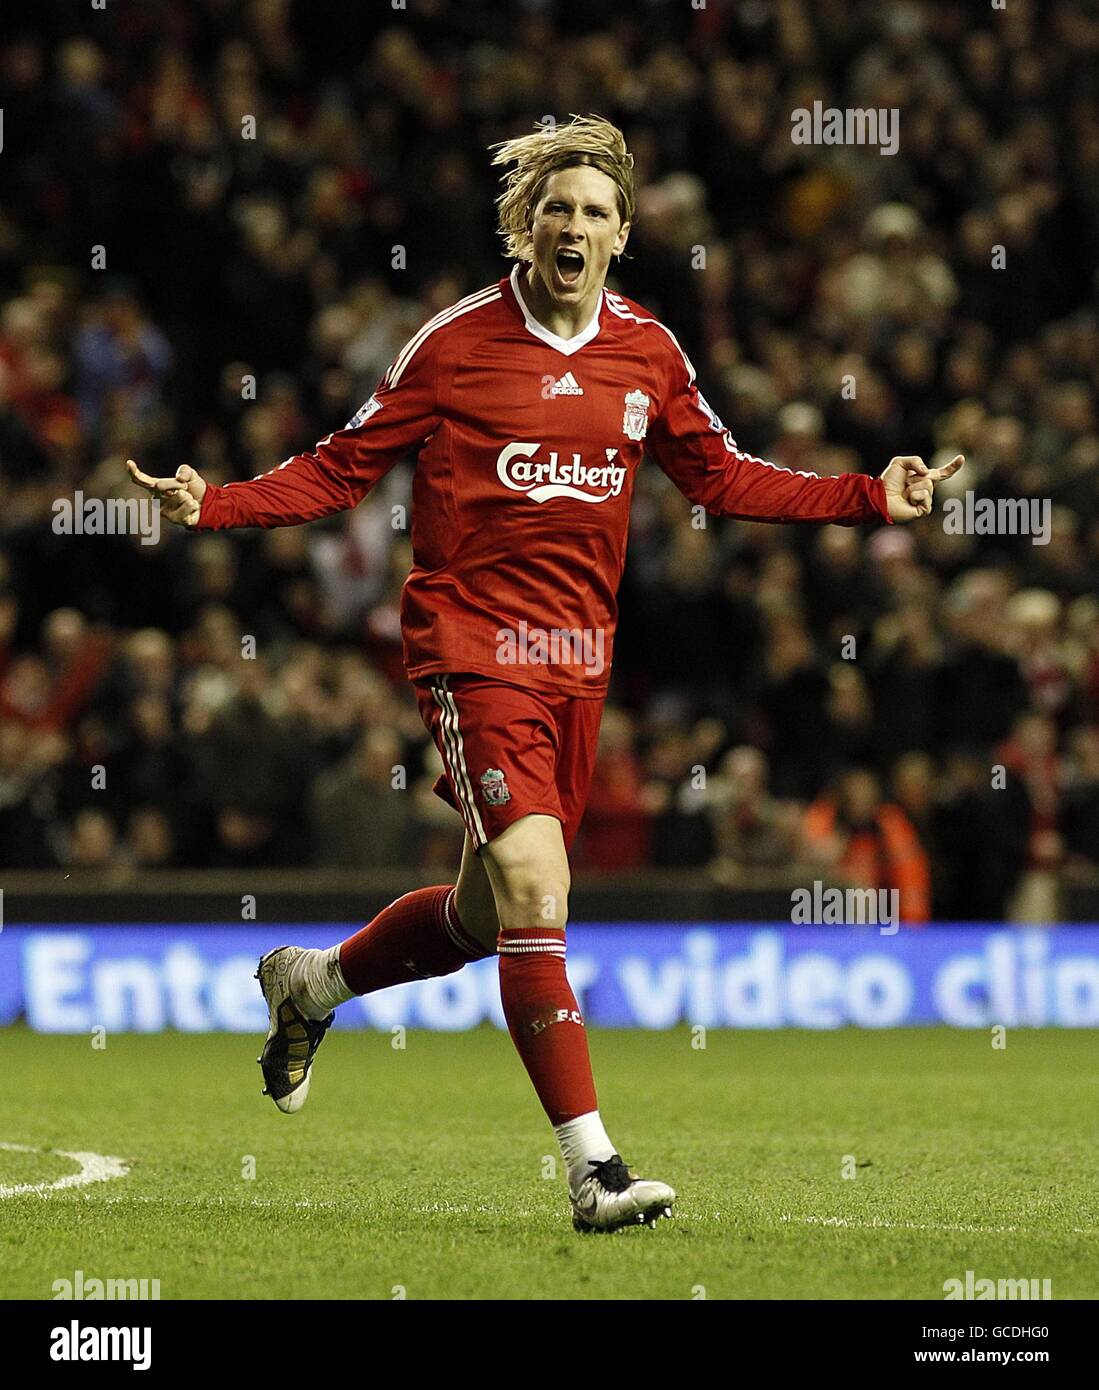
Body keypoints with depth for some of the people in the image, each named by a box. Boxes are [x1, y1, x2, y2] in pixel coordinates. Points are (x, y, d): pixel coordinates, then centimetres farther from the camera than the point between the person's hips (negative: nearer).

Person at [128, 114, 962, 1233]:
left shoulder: (647, 352, 7)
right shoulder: (455, 343, -5)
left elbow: (720, 477, 18)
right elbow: (342, 468, 0)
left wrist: (872, 499, 11)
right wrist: (214, 506, -14)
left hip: (580, 656, 5)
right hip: (473, 645, -5)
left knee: (484, 917, 13)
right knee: (532, 884, -19)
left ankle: (311, 983, 43)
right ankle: (592, 1168, -18)